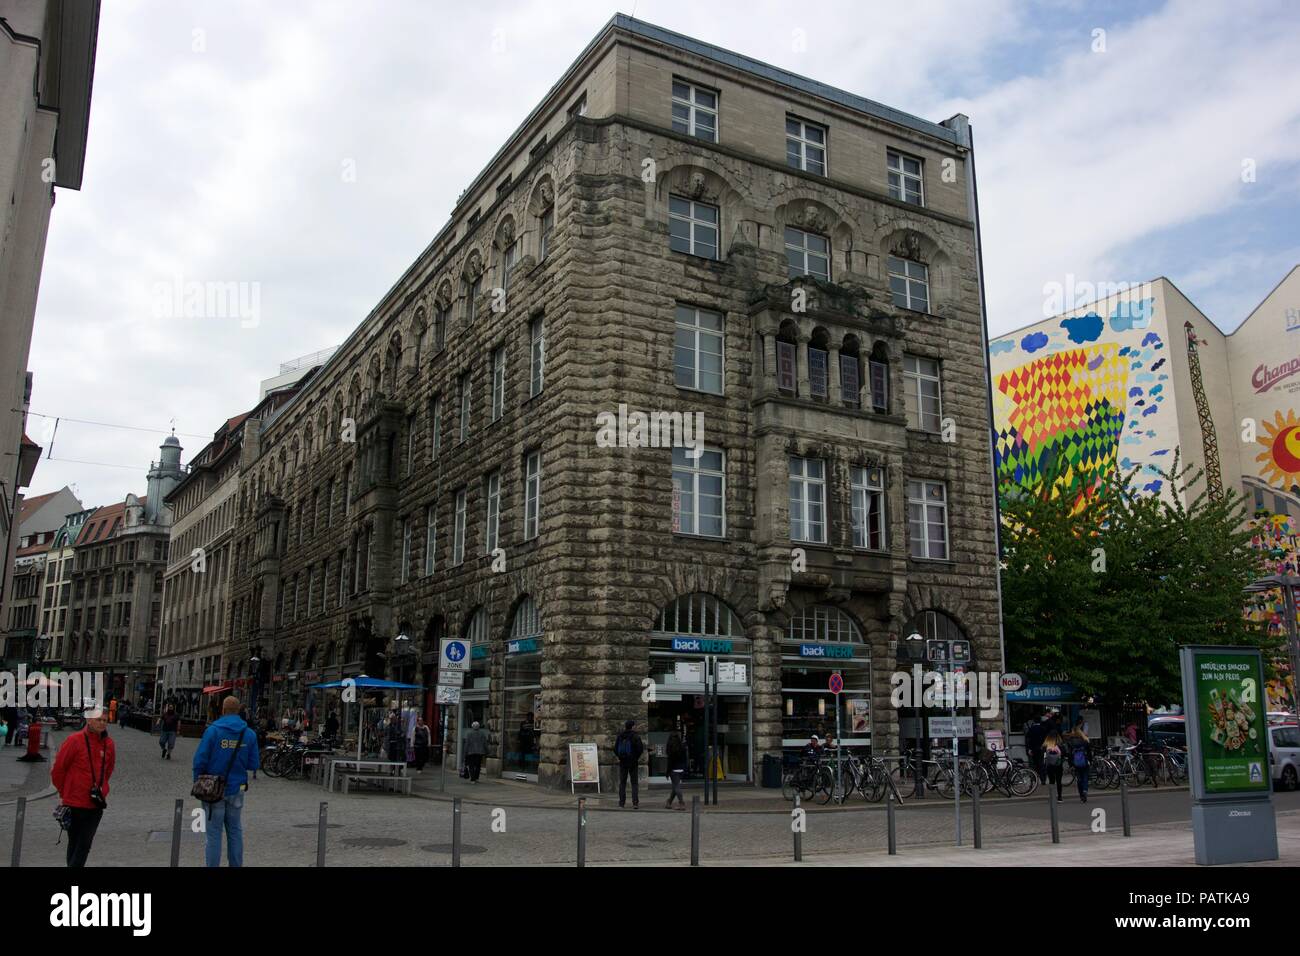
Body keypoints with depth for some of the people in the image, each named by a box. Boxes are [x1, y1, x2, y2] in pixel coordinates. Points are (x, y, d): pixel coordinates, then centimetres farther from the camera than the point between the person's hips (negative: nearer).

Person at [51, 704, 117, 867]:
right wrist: (64, 793, 5)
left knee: (85, 844, 3)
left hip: (96, 804, 3)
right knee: (74, 842, 9)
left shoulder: (109, 744, 2)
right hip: (74, 804, -3)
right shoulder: (74, 741, -12)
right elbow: (57, 770, -3)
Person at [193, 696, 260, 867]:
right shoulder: (250, 734, -3)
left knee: (214, 834, 5)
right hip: (236, 789, 3)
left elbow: (200, 760, -14)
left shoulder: (212, 730, -13)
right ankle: (236, 865, 19)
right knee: (235, 832, 15)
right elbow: (254, 765, -1)